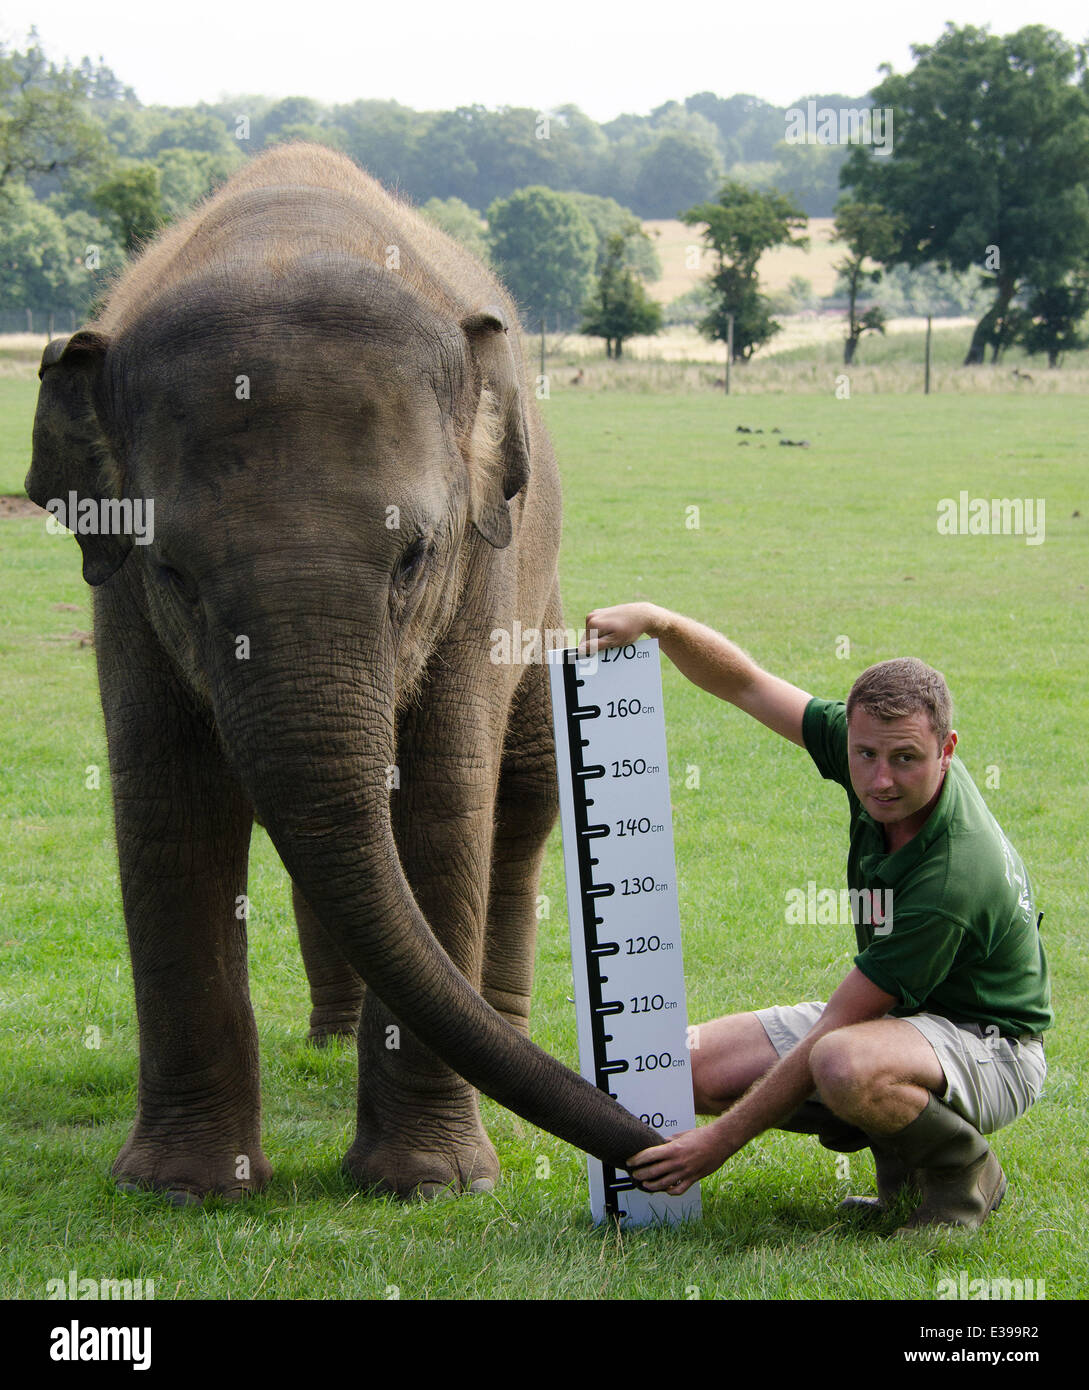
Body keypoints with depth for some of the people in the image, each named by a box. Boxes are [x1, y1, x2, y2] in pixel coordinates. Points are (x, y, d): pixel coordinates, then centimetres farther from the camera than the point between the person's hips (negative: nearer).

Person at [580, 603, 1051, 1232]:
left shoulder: (957, 878, -35)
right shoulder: (871, 744, -14)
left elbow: (827, 1038, -30)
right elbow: (743, 683, -3)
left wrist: (720, 1142, -25)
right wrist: (655, 619, -22)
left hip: (986, 1043, -8)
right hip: (892, 1015, 8)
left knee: (847, 1067, -41)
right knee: (691, 1065, -3)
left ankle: (963, 1169, -10)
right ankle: (899, 1139, 9)